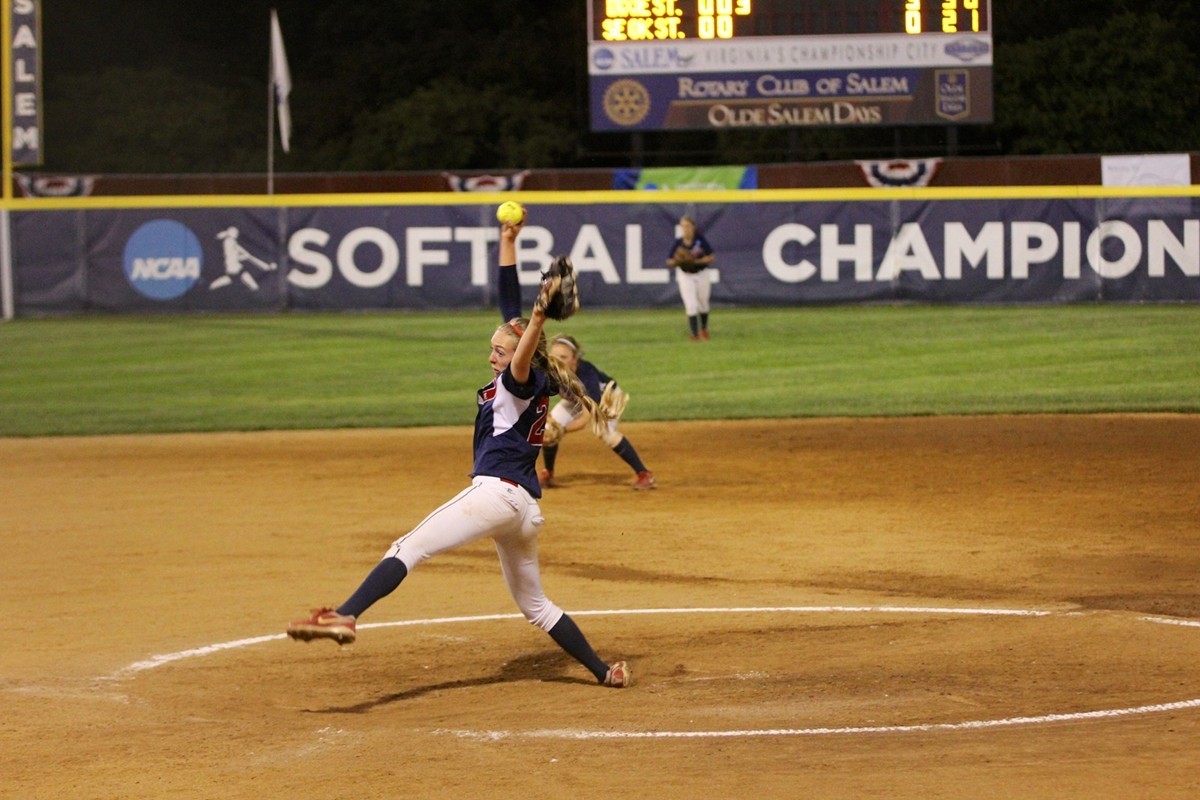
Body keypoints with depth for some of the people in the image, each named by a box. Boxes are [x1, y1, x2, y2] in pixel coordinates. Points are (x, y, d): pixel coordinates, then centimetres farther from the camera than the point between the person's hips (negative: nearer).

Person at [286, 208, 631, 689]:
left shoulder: (523, 384, -5)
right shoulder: (527, 385, 16)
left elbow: (523, 360, -32)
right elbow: (510, 307, 20)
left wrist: (539, 319, -48)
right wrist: (507, 242, 21)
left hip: (496, 492, -10)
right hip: (523, 507, 10)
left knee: (408, 548, -21)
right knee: (534, 603, 20)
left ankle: (345, 617, -40)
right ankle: (604, 672, 18)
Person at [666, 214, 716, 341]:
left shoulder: (700, 240, -13)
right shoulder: (677, 243, -10)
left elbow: (712, 257, -11)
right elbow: (669, 262, -3)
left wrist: (696, 261, -23)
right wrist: (677, 261, -25)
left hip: (702, 274, 1)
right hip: (685, 276, -1)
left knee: (703, 303, 16)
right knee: (691, 305, -13)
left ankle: (704, 329, 39)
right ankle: (695, 334, -9)